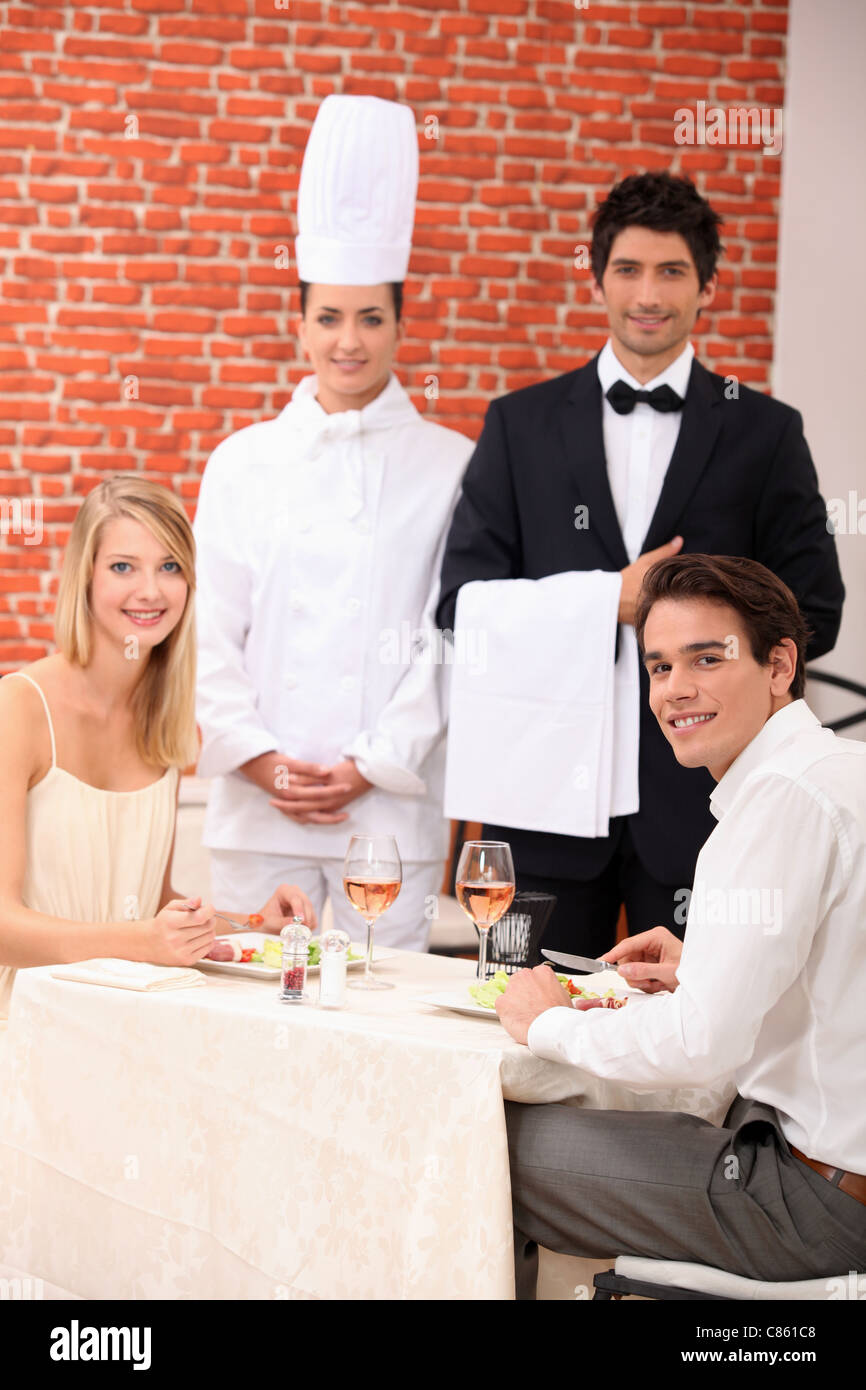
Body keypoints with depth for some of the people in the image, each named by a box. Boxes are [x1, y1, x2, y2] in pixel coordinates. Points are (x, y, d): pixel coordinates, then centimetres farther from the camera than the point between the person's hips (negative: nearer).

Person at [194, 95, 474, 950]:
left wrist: (368, 766, -8)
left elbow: (451, 637, -1)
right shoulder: (242, 464, 9)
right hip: (257, 810, 2)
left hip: (392, 809, -2)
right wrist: (262, 761, -5)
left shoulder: (452, 468, 3)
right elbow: (211, 634, 7)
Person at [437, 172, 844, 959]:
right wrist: (608, 599, -10)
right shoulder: (521, 425, 10)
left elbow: (815, 614, 5)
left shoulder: (764, 434, 7)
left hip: (696, 800, -1)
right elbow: (462, 602, 2)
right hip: (549, 796, 1)